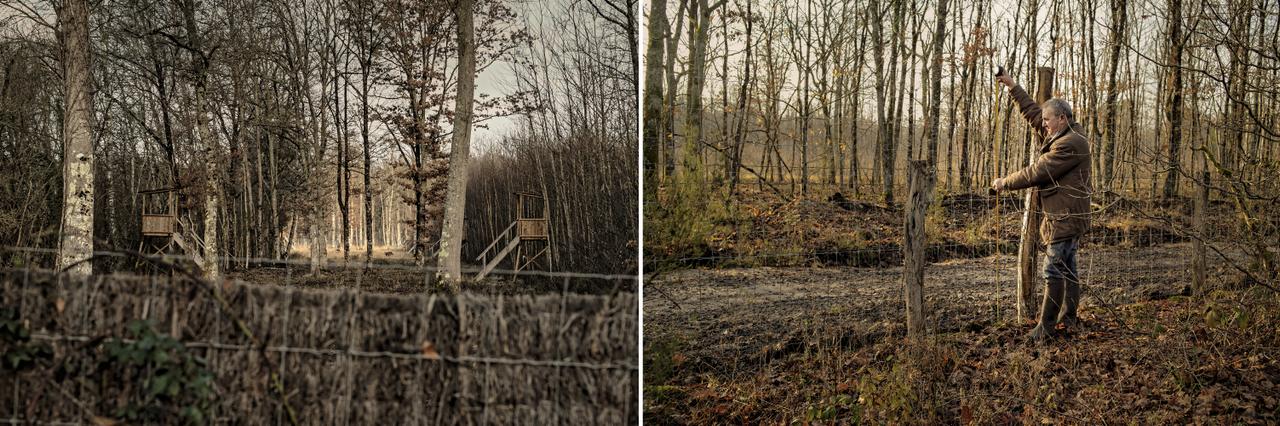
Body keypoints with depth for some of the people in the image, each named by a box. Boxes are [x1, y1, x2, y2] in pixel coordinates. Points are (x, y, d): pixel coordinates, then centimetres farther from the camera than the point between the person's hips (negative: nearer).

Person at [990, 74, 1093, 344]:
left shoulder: (1070, 144, -19)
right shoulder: (1062, 136, 12)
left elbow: (1036, 173, -19)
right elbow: (1033, 113, 21)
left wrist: (1004, 183, -8)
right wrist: (1013, 87, 17)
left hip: (1065, 218, -11)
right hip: (1067, 217, 11)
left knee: (1054, 270, -10)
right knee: (1067, 268, 16)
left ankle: (1046, 327, -8)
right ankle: (1069, 318, 26)